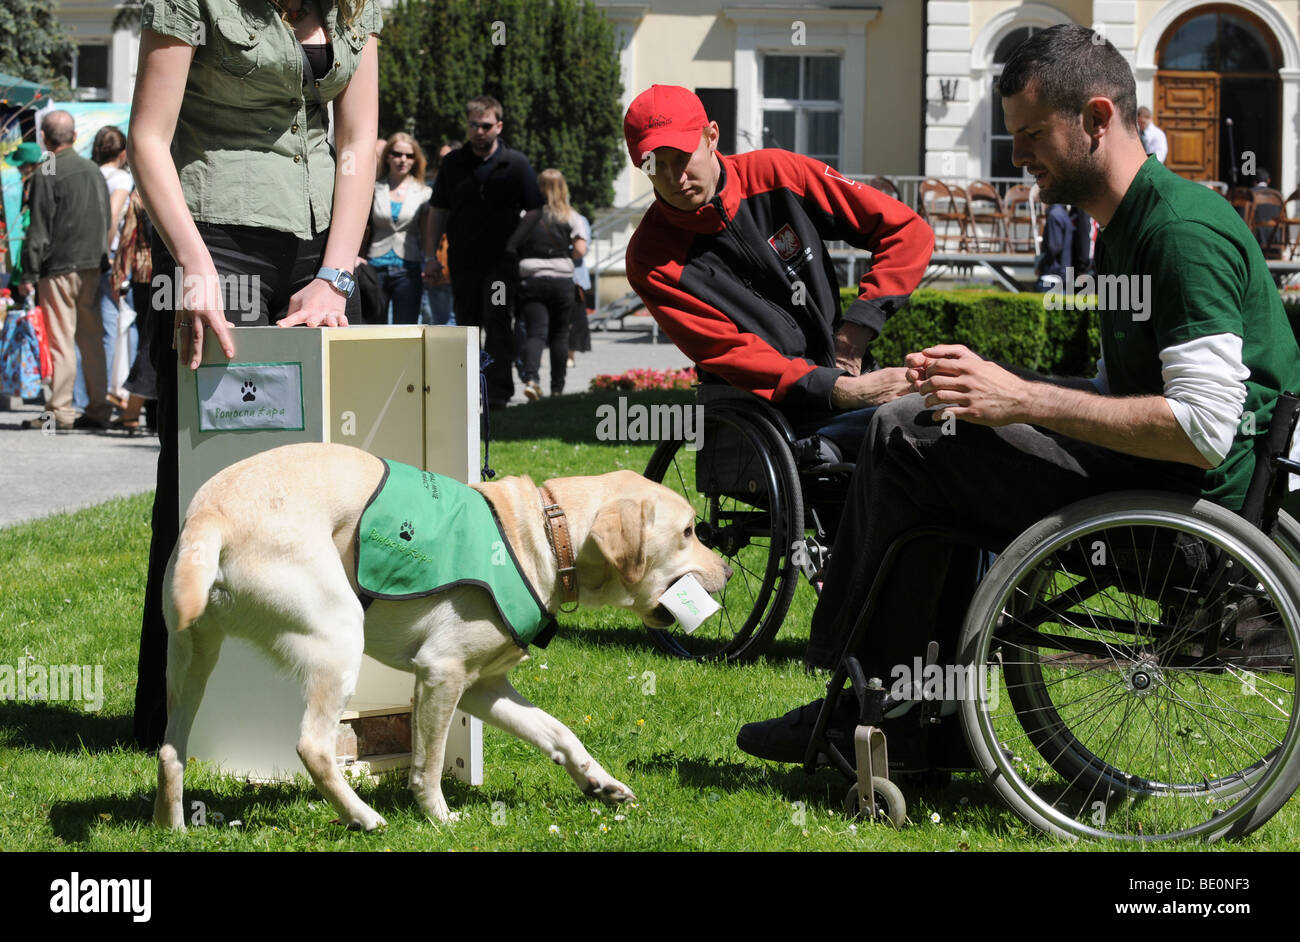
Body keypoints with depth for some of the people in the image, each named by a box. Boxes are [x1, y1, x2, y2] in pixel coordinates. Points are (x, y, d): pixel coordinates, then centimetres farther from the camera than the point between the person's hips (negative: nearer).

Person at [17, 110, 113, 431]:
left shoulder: (47, 175, -11)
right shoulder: (93, 171, 10)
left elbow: (38, 230, -11)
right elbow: (106, 221, 16)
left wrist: (29, 272, -6)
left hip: (59, 266, -6)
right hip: (92, 264, 6)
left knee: (61, 341, -3)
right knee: (92, 340, 9)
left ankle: (61, 411, -3)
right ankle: (98, 408, 10)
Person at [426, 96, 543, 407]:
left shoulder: (515, 164, 0)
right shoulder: (452, 163, 7)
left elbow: (534, 210, 5)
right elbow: (438, 210, 11)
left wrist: (512, 242, -7)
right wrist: (432, 254, 5)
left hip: (500, 260, -3)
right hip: (462, 261, 3)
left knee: (497, 323, -12)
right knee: (466, 326, 9)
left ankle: (498, 390, -13)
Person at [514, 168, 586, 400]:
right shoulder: (570, 216, 1)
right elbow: (580, 250, -5)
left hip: (530, 279, 0)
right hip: (561, 280, 0)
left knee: (534, 332, -4)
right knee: (559, 335, 12)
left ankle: (531, 378, -27)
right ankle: (557, 387, 17)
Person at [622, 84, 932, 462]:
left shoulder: (776, 174, 3)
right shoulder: (652, 258, -5)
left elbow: (909, 232, 7)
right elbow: (732, 355, -12)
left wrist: (857, 328, -3)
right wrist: (842, 392, -22)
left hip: (854, 379, 4)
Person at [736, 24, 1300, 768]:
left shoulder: (1185, 228, -17)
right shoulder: (1126, 229, 16)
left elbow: (1203, 427, -25)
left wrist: (1024, 400, -21)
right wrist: (990, 382, 5)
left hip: (1197, 492, -11)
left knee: (907, 436, -12)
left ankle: (866, 712, 0)